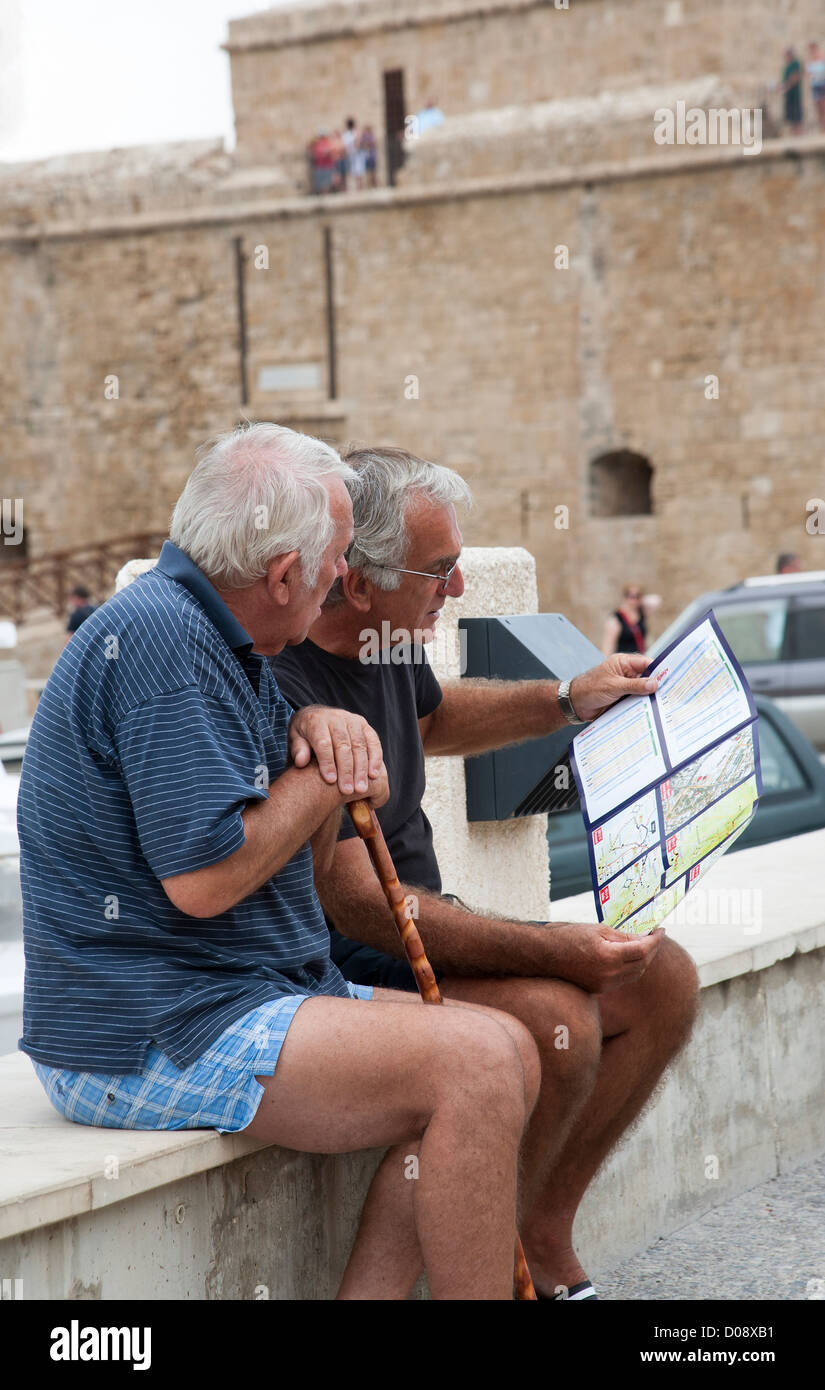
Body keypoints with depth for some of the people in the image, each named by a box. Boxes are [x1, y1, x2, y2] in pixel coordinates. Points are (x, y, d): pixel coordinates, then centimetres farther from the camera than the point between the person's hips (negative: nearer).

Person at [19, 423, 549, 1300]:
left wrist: (317, 735, -1)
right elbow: (205, 879, -24)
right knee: (478, 1063, -21)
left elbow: (299, 857, 19)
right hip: (146, 1040, -11)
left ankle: (371, 1293, -3)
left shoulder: (222, 637, 16)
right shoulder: (158, 635, -17)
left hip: (252, 992, 11)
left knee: (506, 1057, 2)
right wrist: (327, 774, -8)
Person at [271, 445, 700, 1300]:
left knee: (664, 979, 2)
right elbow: (358, 903, -28)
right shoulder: (281, 694, -26)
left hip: (419, 931, 10)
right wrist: (549, 948, -30)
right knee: (557, 1021, -31)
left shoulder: (385, 641, 4)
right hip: (330, 967, -10)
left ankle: (543, 1241, 8)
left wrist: (568, 701, 18)